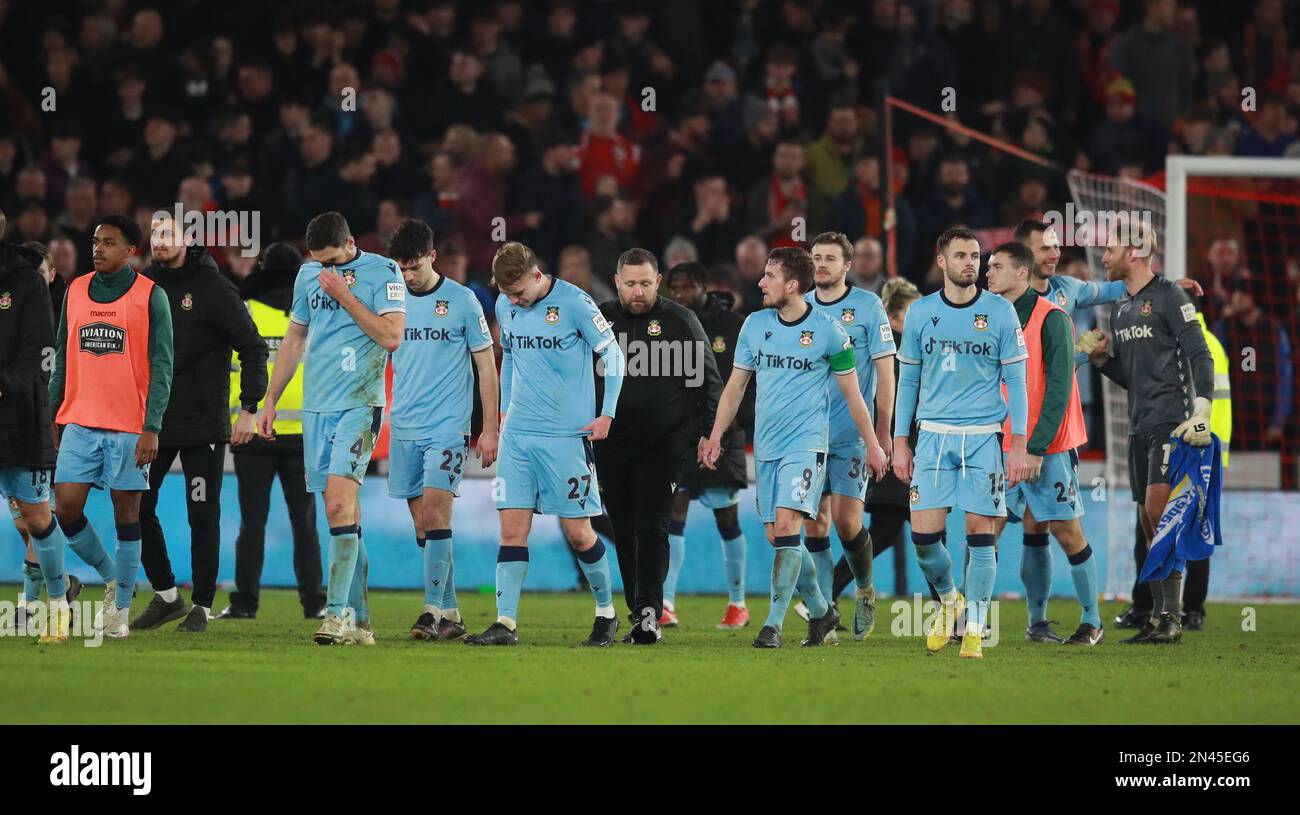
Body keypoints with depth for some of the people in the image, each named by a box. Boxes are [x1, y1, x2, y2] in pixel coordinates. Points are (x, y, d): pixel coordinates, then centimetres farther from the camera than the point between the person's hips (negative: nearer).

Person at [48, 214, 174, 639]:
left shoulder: (151, 296, -4)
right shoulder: (75, 291, 9)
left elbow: (161, 366, -6)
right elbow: (62, 359, 16)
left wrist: (152, 427, -12)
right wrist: (53, 415, 12)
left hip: (130, 427, -4)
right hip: (80, 424, 4)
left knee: (126, 515, 1)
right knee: (66, 508, -4)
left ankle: (120, 609, 10)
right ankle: (111, 576, 20)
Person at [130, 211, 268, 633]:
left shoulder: (213, 288, -7)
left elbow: (253, 347, -6)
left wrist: (249, 409, -12)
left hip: (203, 423, -5)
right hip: (152, 420, 5)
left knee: (203, 516, -1)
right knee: (137, 508, 2)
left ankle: (202, 606, 8)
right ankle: (166, 594, 17)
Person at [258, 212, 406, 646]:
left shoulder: (382, 272, -4)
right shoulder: (308, 275, 13)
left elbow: (391, 336, -13)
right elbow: (294, 339, 22)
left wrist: (344, 295, -13)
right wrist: (270, 400, 21)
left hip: (360, 404, -6)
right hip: (317, 406, 6)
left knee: (339, 501, -19)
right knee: (343, 511, 5)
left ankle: (337, 613, -20)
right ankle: (360, 621, 8)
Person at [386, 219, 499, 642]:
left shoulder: (462, 301, -1)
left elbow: (486, 367, 2)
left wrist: (490, 429, -1)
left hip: (448, 428, -4)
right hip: (404, 429, 4)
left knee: (434, 514, -16)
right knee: (423, 524, 5)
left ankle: (433, 609, -16)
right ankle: (450, 614, 12)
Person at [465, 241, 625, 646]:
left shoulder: (574, 303, -11)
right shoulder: (505, 307, 6)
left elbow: (612, 354, -3)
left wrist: (606, 415, -5)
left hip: (568, 435, -5)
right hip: (518, 433, 5)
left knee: (577, 532, -1)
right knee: (512, 529, -3)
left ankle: (607, 612, 18)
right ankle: (505, 623, -5)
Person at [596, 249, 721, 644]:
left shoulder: (680, 321, -1)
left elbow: (708, 378, 4)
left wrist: (707, 433, -2)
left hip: (665, 445, -3)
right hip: (612, 447, 3)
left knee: (651, 527, -12)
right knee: (624, 532, 7)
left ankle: (649, 612, -16)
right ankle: (638, 612, 15)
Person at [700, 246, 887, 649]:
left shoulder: (827, 331, -5)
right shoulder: (755, 325, 7)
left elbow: (851, 393, 3)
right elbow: (736, 385, 15)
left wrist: (872, 445, 6)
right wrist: (716, 435, 9)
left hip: (806, 444, -5)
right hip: (766, 447, 5)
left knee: (786, 527, -18)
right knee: (776, 537, 5)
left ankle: (774, 624, -17)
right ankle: (820, 610, 24)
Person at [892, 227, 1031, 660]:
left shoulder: (1000, 312, 0)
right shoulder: (920, 312, 6)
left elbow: (1016, 382, 2)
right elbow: (908, 380, 12)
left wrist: (1019, 445, -4)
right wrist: (900, 442, 7)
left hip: (984, 436, -2)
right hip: (934, 436, 2)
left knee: (979, 532, -5)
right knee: (923, 534, -6)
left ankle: (974, 629, 2)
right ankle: (947, 599, 22)